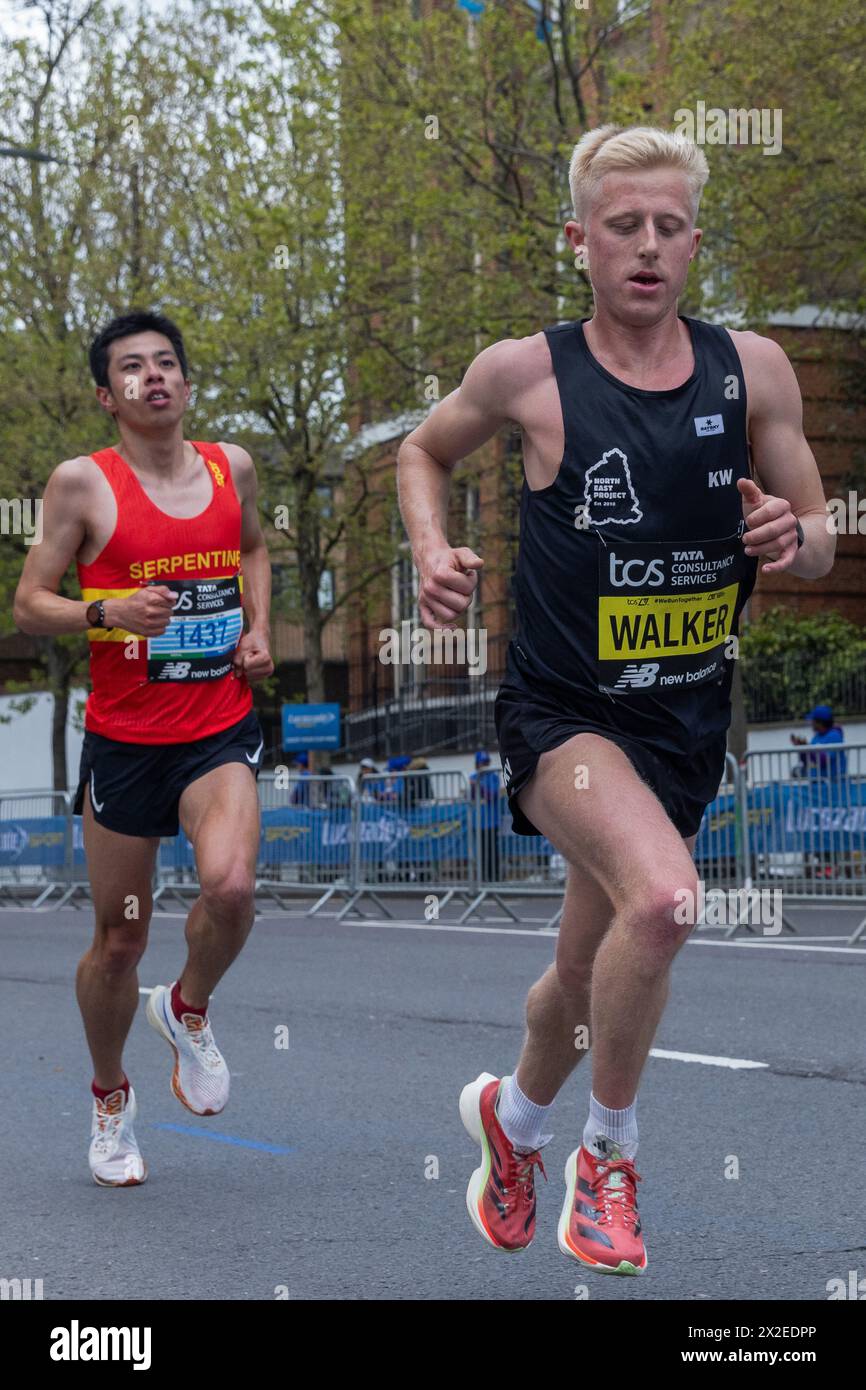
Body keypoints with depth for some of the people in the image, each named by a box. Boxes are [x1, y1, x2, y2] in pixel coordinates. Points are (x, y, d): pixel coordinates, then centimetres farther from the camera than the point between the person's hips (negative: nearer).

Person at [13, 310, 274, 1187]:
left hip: (220, 730, 2)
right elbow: (28, 605, -4)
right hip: (123, 739, -2)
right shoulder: (83, 483, -7)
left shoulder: (230, 467, 5)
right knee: (119, 940, 7)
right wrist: (106, 613, -22)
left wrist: (260, 626, 8)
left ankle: (187, 1010, 7)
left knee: (230, 886, -26)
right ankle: (110, 1098, 33)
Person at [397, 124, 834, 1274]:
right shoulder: (527, 372, -8)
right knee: (662, 898, -31)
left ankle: (513, 1115, 51)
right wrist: (434, 552, -6)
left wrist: (794, 537, -16)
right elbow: (424, 452, 12)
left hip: (688, 724, 4)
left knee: (587, 976, 18)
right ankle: (610, 1155, -8)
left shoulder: (752, 370, -2)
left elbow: (822, 539, 7)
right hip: (563, 713, -4)